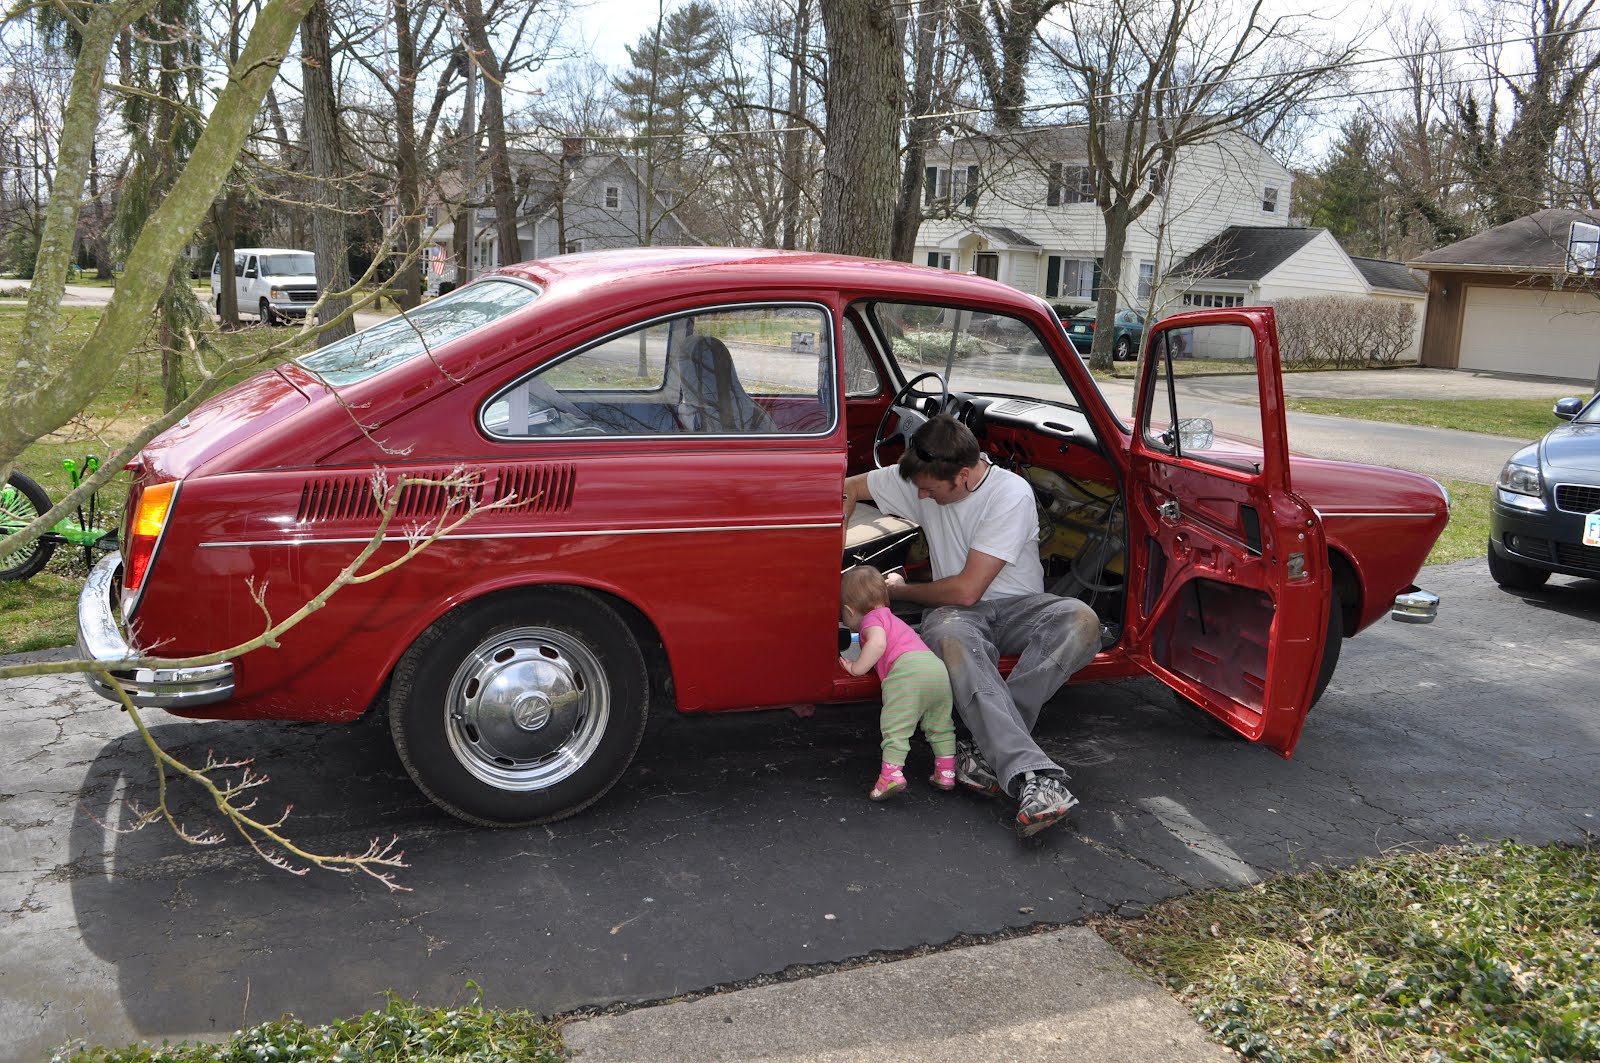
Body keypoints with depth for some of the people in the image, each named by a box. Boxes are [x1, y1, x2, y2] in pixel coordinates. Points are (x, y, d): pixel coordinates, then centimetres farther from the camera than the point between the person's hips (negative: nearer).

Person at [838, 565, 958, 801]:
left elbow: (878, 643, -12)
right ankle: (946, 772, 23)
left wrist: (857, 667, -4)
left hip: (907, 669, -8)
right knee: (939, 726, 20)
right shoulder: (891, 618, 38)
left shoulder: (871, 619, 9)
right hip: (938, 667, 8)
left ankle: (892, 773, -16)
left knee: (896, 726, -6)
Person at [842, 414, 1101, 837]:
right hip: (958, 612, 2)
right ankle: (1031, 776, -50)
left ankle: (991, 748, -38)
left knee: (1081, 621, -35)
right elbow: (847, 489, 11)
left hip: (1018, 606, -1)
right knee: (948, 637, -38)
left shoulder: (1012, 494, -18)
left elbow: (966, 589, -19)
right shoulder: (919, 479, -3)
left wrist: (898, 591, -5)